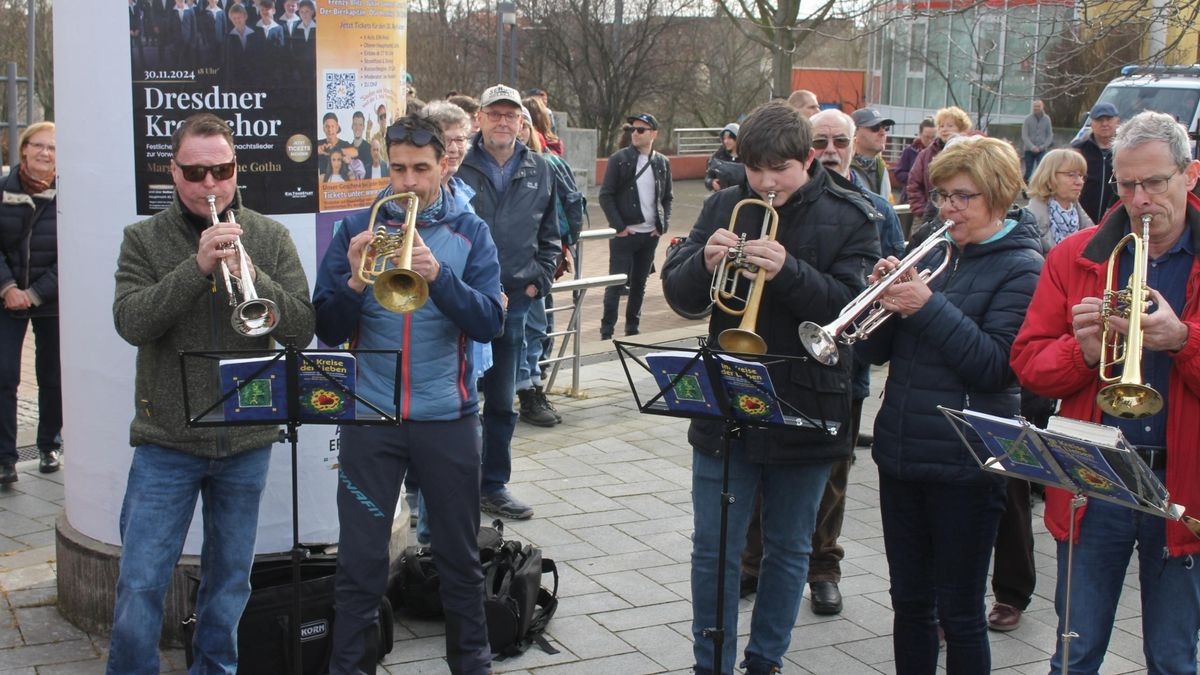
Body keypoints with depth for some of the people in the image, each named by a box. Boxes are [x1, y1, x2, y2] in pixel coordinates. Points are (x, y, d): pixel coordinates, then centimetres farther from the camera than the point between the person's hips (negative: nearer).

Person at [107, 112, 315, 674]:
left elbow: (302, 328, -5)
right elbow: (131, 322, -15)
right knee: (140, 588, -2)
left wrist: (252, 277, -21)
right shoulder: (145, 239, 0)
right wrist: (197, 268, -25)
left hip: (247, 441, 2)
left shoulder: (270, 238, 3)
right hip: (166, 441, -1)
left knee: (229, 582, 14)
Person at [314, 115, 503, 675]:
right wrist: (354, 279, -20)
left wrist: (439, 274, -25)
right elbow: (328, 330, -2)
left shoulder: (469, 232, 2)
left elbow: (489, 322, -10)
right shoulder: (358, 228, 1)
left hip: (448, 418, 1)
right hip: (370, 415, 0)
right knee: (360, 560, 3)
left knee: (459, 555, 12)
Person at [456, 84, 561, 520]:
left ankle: (494, 486, 25)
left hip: (513, 300, 4)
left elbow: (549, 235, 16)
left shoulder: (539, 172, 9)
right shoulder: (458, 167, -5)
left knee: (501, 401, 13)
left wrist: (540, 280, 5)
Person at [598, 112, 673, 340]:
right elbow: (606, 195, -5)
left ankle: (633, 328, 22)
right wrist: (618, 227, -11)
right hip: (625, 234, -4)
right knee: (616, 283, -2)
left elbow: (667, 197, 16)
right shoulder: (619, 159, -4)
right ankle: (607, 331, 3)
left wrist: (663, 224, 2)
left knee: (639, 283, 11)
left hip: (650, 235, 4)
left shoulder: (662, 163, 7)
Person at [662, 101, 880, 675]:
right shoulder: (724, 206, 3)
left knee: (788, 550, 14)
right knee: (713, 552, 7)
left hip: (806, 411, -1)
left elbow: (855, 304, -16)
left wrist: (787, 271, -30)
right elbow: (679, 293, 1)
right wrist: (705, 263, -20)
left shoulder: (848, 217, -4)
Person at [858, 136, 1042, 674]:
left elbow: (994, 366, -18)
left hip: (965, 463, -6)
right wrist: (885, 295, -11)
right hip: (900, 450, 6)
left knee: (958, 612, 5)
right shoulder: (933, 255, 9)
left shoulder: (1021, 268, -7)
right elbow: (873, 351, 7)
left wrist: (927, 307, -23)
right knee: (909, 601, 16)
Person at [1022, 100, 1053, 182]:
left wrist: (1043, 146, -10)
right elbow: (1024, 136, -6)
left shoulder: (1046, 119, 1)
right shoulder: (1028, 119, -3)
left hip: (1041, 150, 0)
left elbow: (1050, 135, 5)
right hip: (1029, 150, 0)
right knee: (1028, 171, 6)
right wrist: (1032, 147, -17)